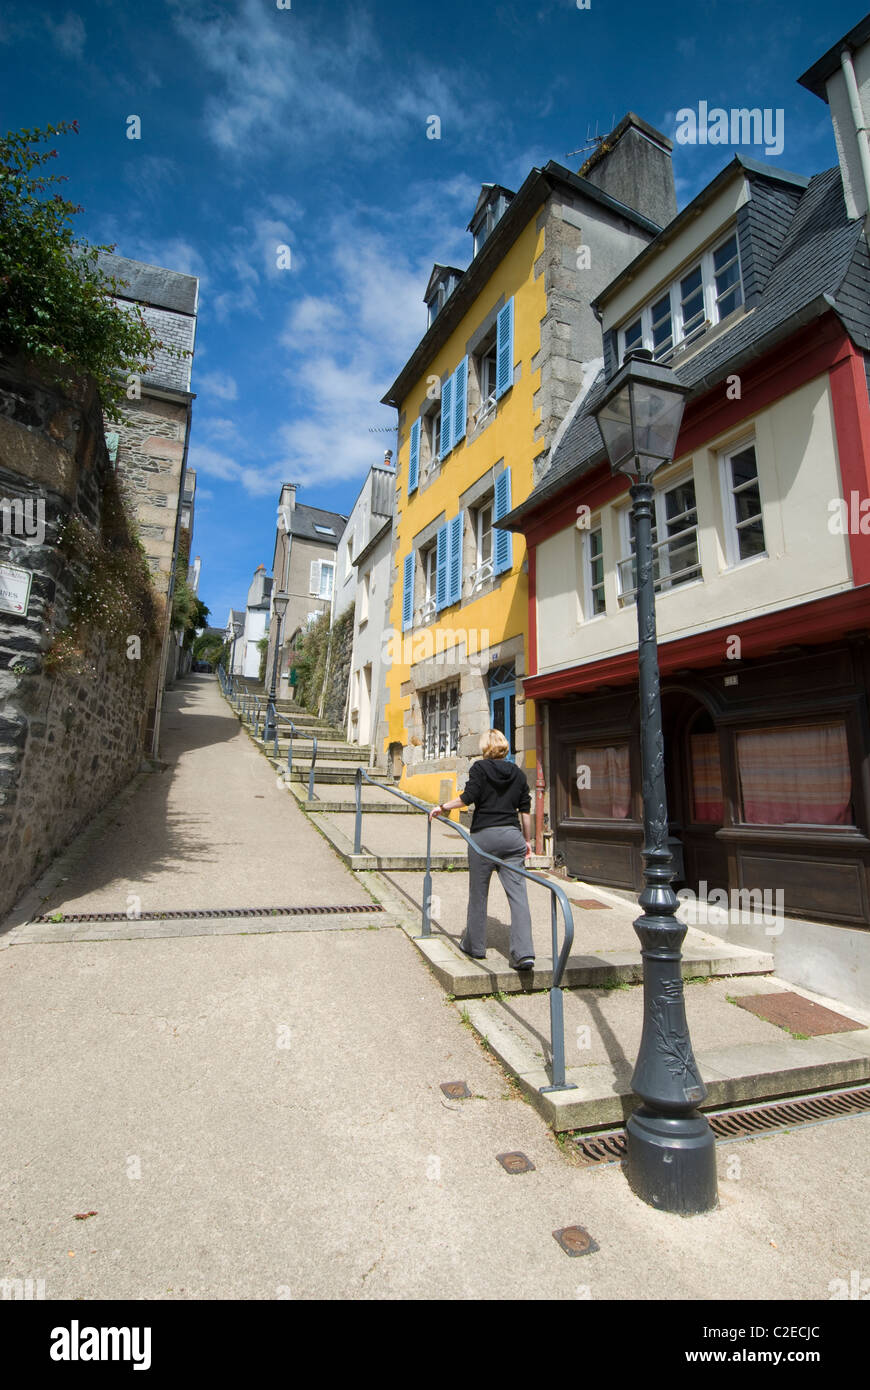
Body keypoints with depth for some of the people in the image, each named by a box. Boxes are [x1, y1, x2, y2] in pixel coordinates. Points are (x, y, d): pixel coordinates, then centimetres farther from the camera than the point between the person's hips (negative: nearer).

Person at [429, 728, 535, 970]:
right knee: (517, 894, 1)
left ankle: (474, 945, 24)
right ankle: (524, 952, -7)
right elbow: (525, 810, 11)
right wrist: (527, 840, 18)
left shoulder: (480, 768, -2)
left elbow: (468, 797, -13)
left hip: (483, 835, -3)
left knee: (478, 893, 11)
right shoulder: (518, 773, 10)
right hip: (512, 835, 3)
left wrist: (441, 807, 0)